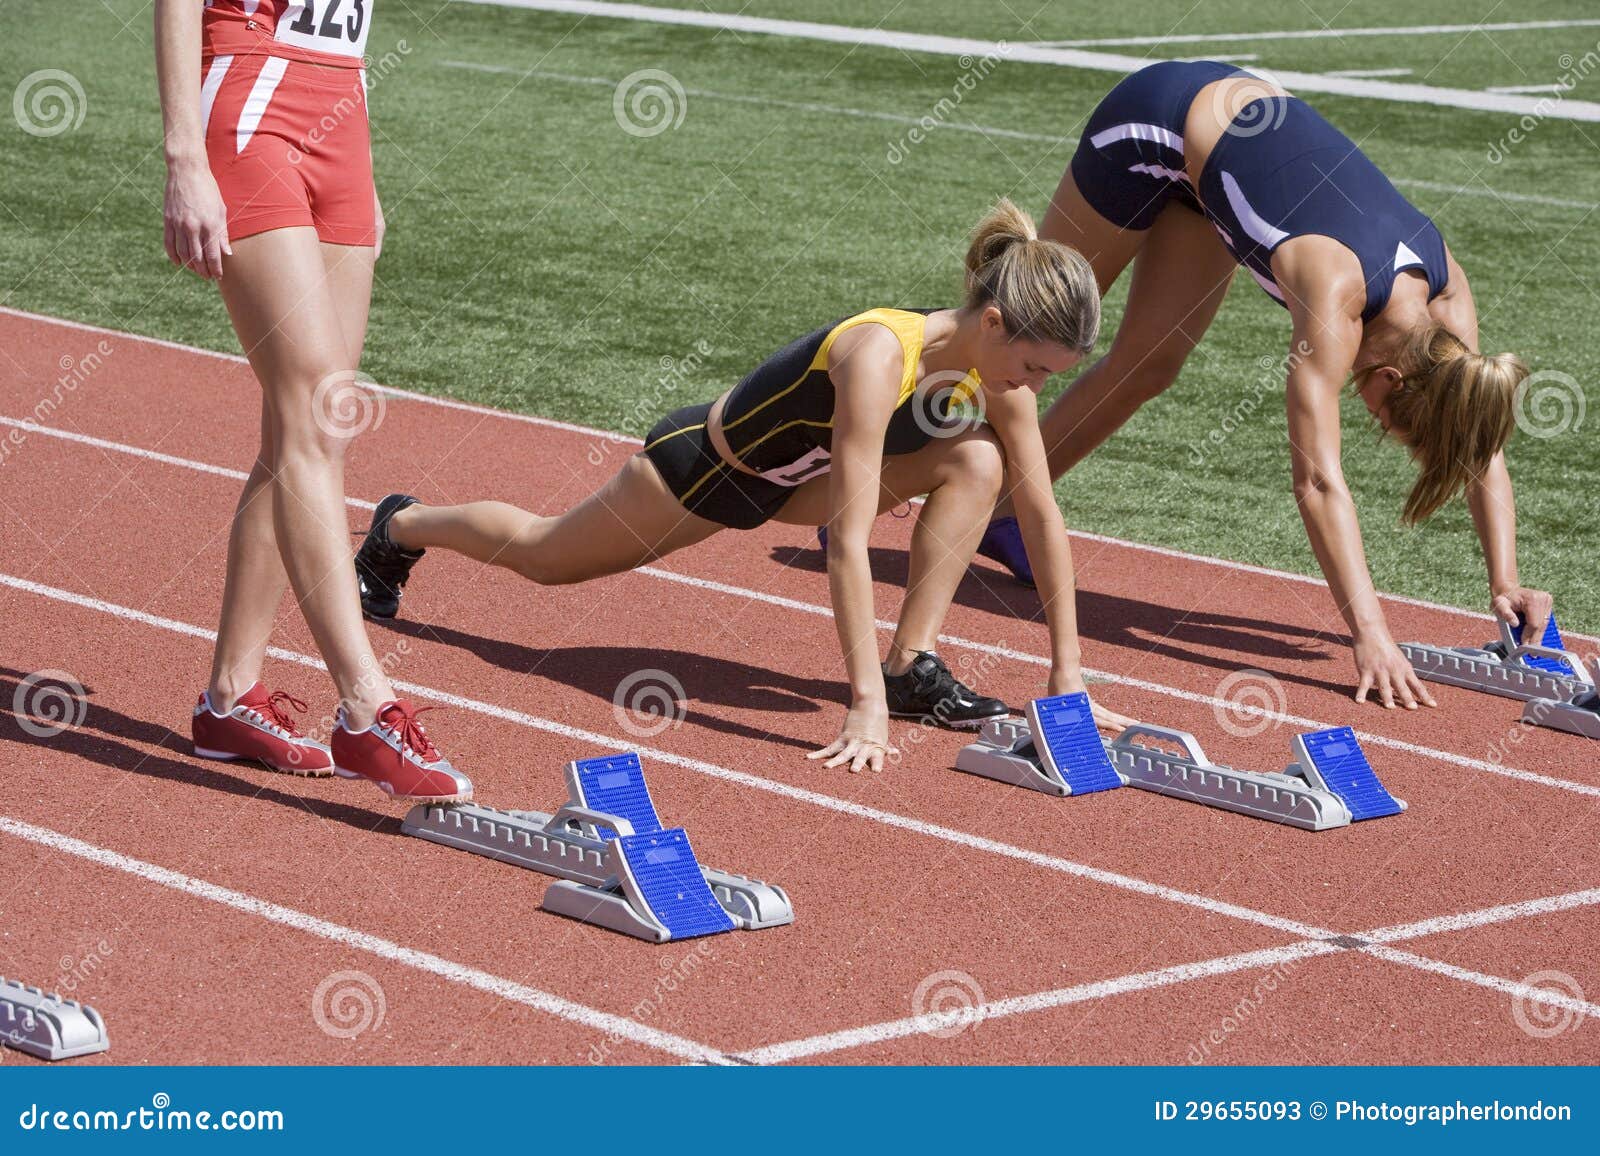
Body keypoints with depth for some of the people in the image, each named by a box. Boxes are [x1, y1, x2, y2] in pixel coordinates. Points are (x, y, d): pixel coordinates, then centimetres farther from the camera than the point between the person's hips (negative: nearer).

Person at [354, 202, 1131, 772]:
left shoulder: (996, 362, -21)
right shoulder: (879, 354, -42)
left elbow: (1042, 514, -13)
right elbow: (849, 539, -44)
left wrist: (1067, 674, -14)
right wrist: (864, 708, -46)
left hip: (793, 476, 6)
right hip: (704, 465, -6)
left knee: (977, 463, -19)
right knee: (539, 555, 18)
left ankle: (915, 667, -12)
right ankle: (402, 528, 47)